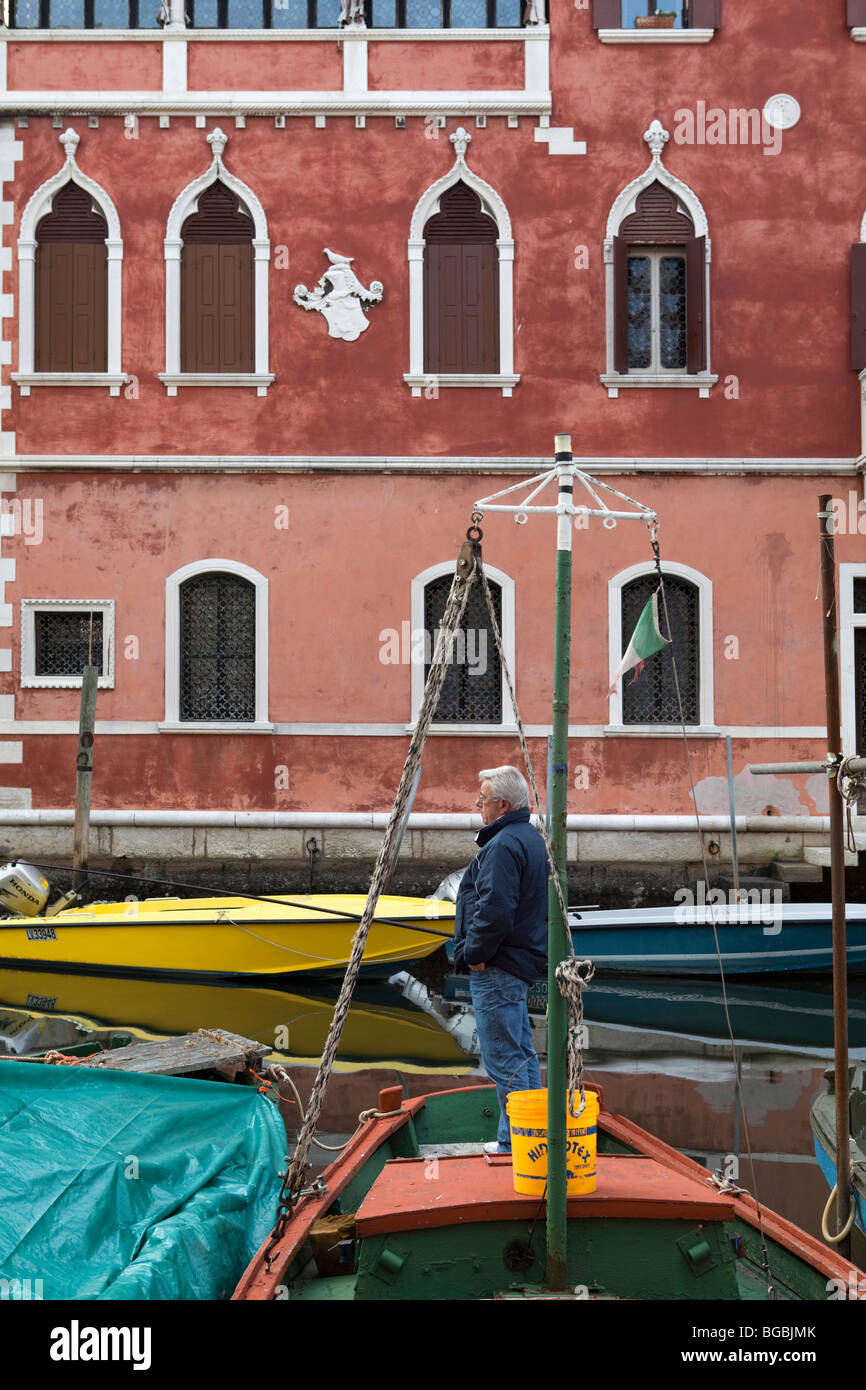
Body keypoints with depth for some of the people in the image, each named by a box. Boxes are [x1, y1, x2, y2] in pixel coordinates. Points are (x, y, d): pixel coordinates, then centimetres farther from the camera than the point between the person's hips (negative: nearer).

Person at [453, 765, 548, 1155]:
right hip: (523, 961, 11)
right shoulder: (533, 839, 15)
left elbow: (494, 909, -27)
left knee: (503, 1057, -6)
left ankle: (516, 1141, -3)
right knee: (521, 1053, 16)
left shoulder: (503, 845, -18)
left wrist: (475, 953, -15)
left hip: (496, 968, -11)